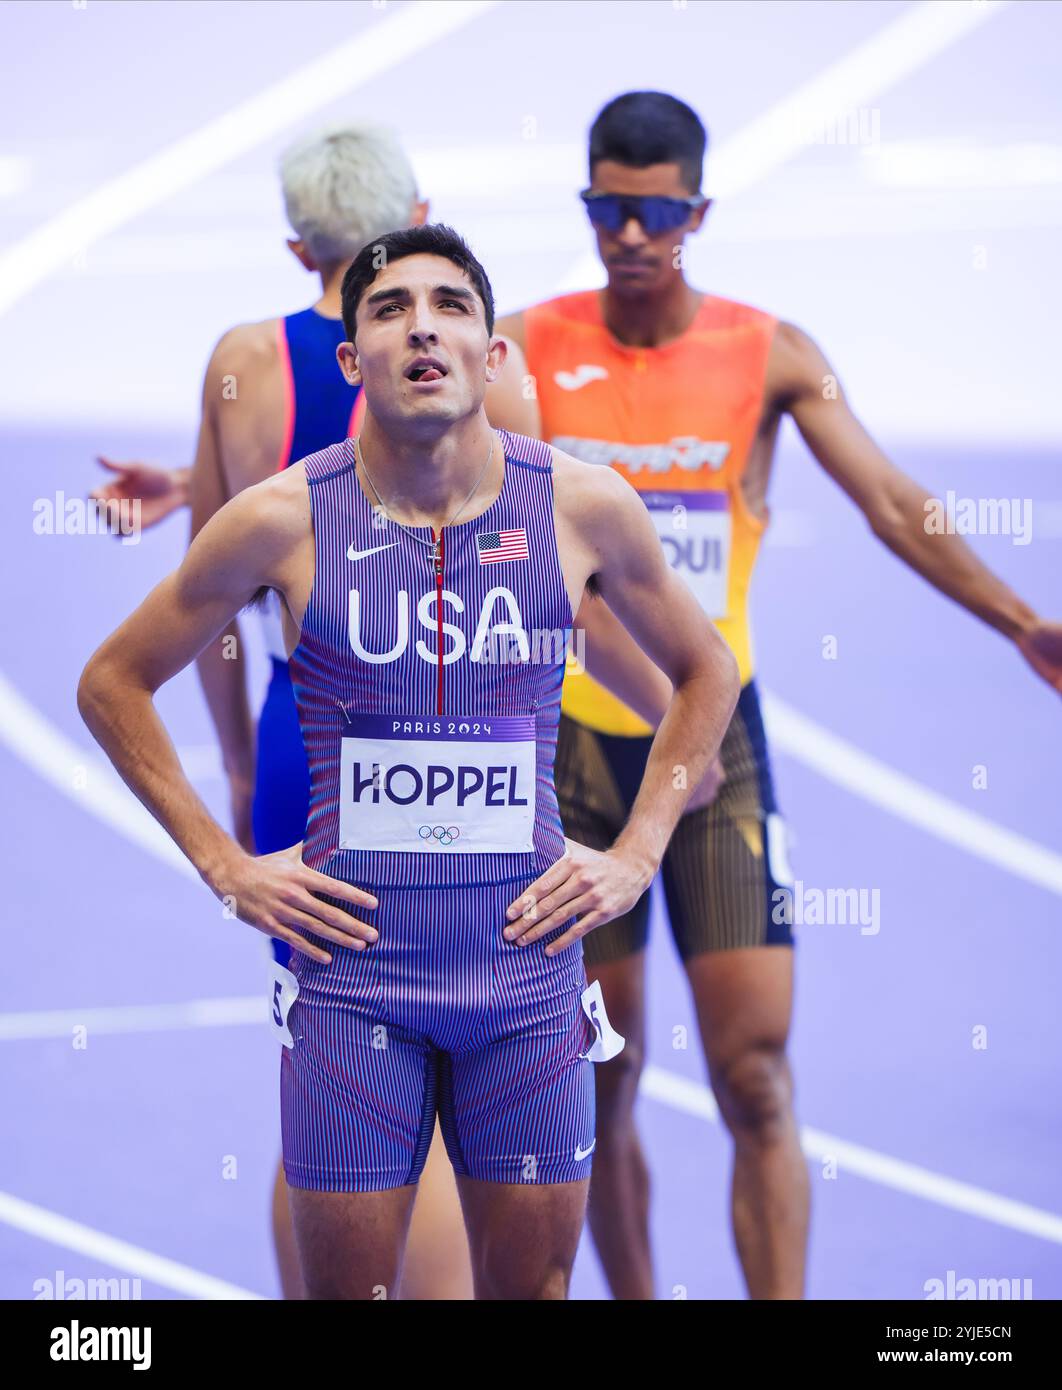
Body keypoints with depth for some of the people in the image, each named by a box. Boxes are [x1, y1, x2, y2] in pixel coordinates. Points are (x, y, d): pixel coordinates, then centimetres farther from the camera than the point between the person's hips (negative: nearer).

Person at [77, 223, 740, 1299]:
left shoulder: (586, 508, -2)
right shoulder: (284, 520, -6)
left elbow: (705, 672, 16)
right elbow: (112, 684, 6)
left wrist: (636, 855, 7)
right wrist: (224, 867, 0)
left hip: (527, 963, 1)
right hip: (353, 970, -1)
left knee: (532, 1287, 9)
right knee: (346, 1287, 4)